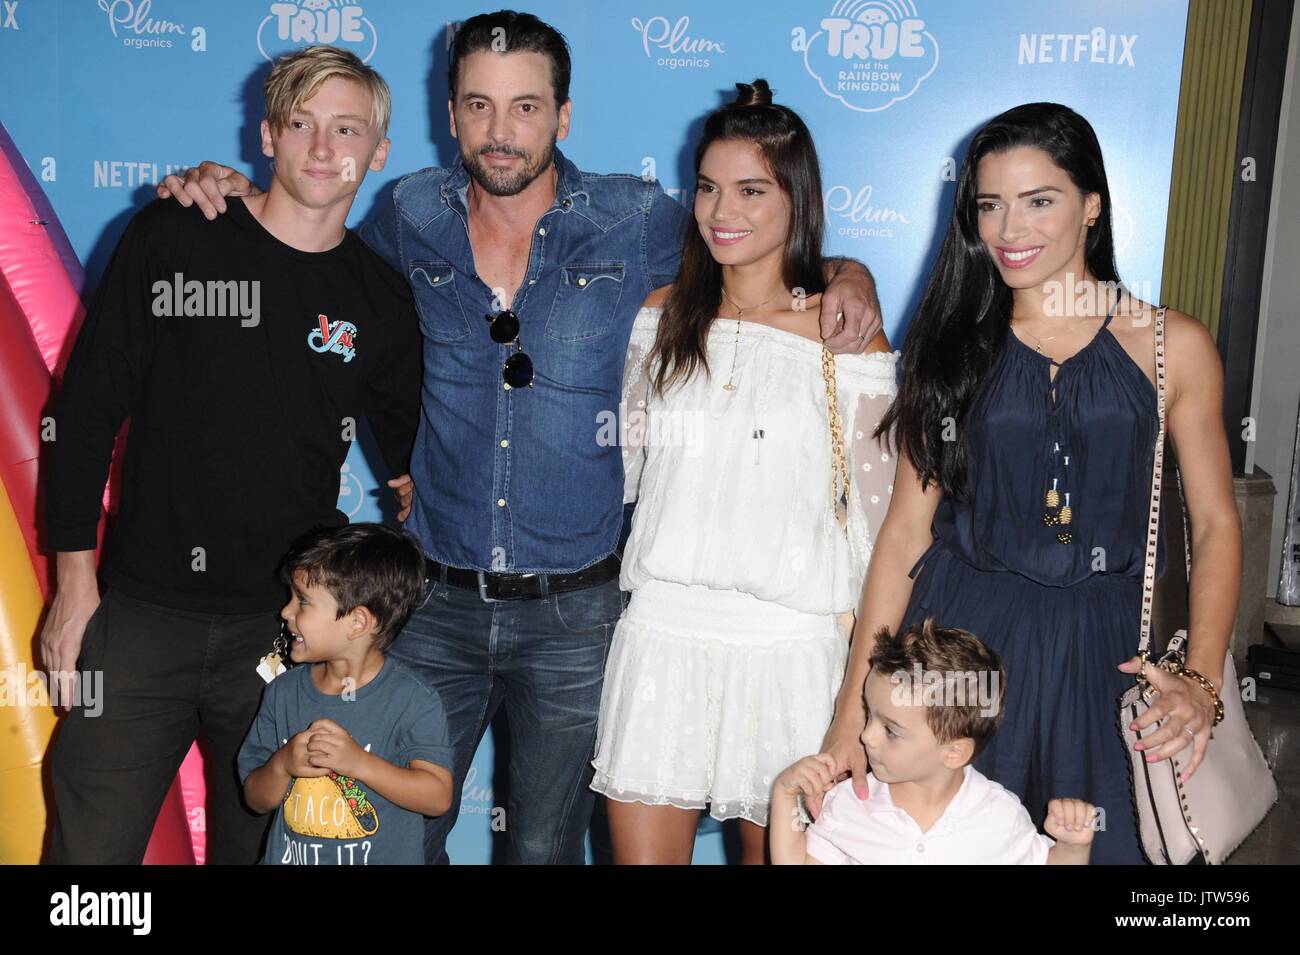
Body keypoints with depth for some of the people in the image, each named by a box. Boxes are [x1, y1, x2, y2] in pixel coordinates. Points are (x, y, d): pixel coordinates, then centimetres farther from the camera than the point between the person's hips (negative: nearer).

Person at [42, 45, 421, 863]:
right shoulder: (169, 239, -1)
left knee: (260, 845, 12)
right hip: (139, 615, -1)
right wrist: (76, 577, -1)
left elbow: (416, 459, 13)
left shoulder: (382, 298, 3)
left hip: (288, 628, 1)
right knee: (92, 845, 5)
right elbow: (87, 409, 1)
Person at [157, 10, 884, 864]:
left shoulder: (636, 222, -5)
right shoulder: (414, 214, 0)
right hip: (437, 601, 2)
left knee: (545, 846, 15)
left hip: (574, 610, -1)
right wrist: (232, 193, 6)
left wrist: (847, 274, -13)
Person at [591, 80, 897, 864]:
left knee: (773, 848, 11)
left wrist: (862, 688, 3)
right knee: (640, 850, 8)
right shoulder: (665, 315, 5)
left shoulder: (845, 339, -5)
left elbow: (873, 518, 0)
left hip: (789, 646, -3)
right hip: (660, 632, 3)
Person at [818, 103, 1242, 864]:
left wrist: (1202, 680, -14)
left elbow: (1216, 522, 2)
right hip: (958, 636, 1)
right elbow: (907, 528, -1)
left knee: (1091, 843, 8)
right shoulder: (956, 345, 2)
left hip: (1100, 649, 0)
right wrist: (853, 708, -6)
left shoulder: (1172, 345, 1)